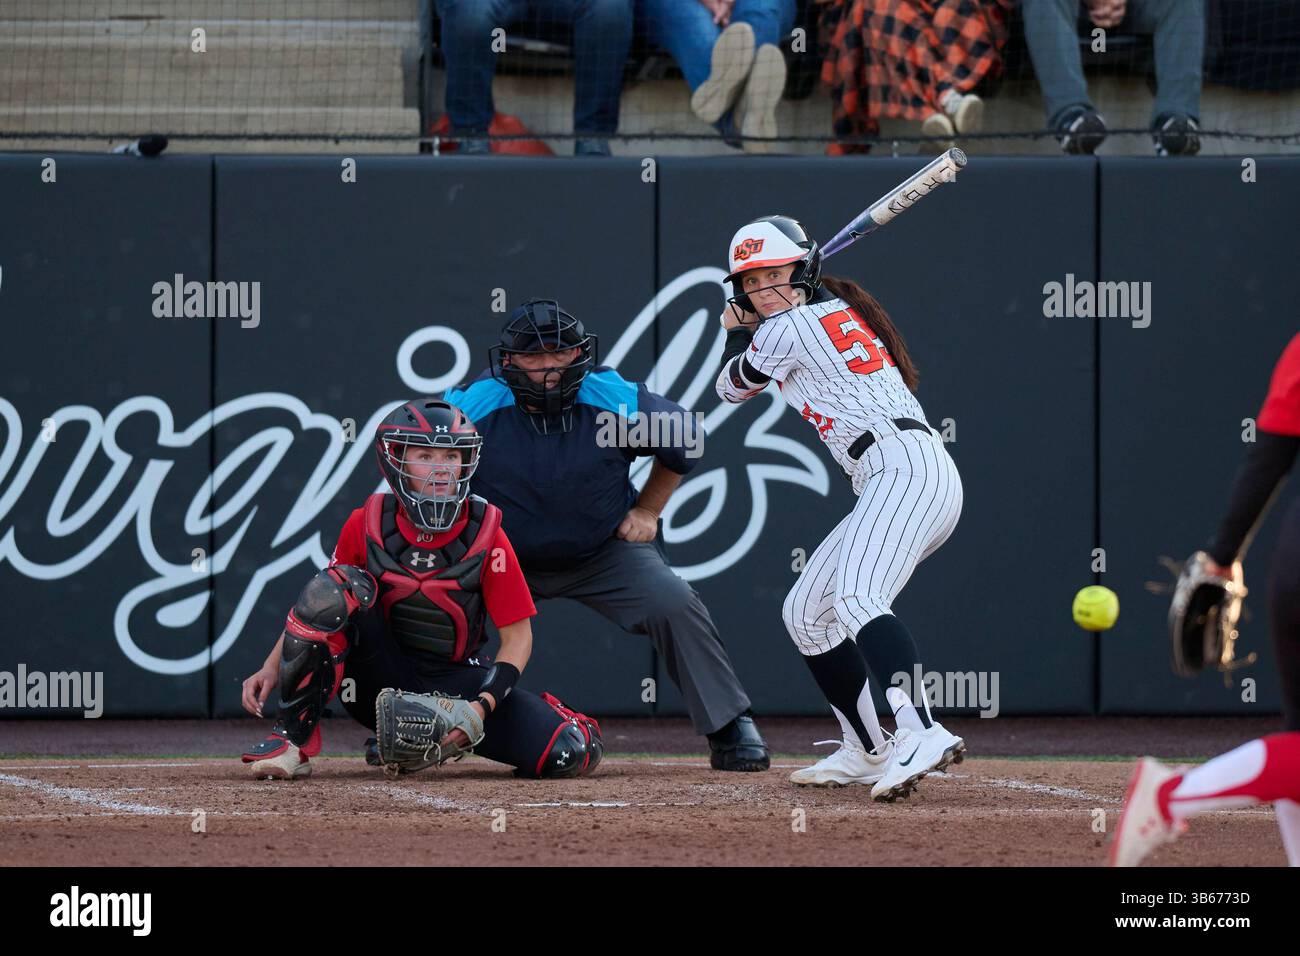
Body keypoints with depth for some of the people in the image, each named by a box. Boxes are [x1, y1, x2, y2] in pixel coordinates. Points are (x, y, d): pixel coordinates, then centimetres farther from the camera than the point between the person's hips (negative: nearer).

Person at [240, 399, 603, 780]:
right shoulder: (367, 525, -8)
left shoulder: (485, 534, -12)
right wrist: (272, 669, -11)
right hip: (380, 683, -1)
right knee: (336, 584, -28)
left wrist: (484, 704, -22)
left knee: (570, 753, -20)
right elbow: (320, 606, 2)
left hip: (457, 683, 1)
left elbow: (517, 635, -8)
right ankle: (291, 740, -17)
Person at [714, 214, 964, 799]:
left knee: (855, 598, -32)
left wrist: (737, 333, 30)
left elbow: (732, 388, 15)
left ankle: (921, 734, -54)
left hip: (905, 471, -10)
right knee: (804, 612, 17)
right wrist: (750, 323, 37)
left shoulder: (787, 330, -2)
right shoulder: (840, 309, 24)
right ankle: (867, 752, 21)